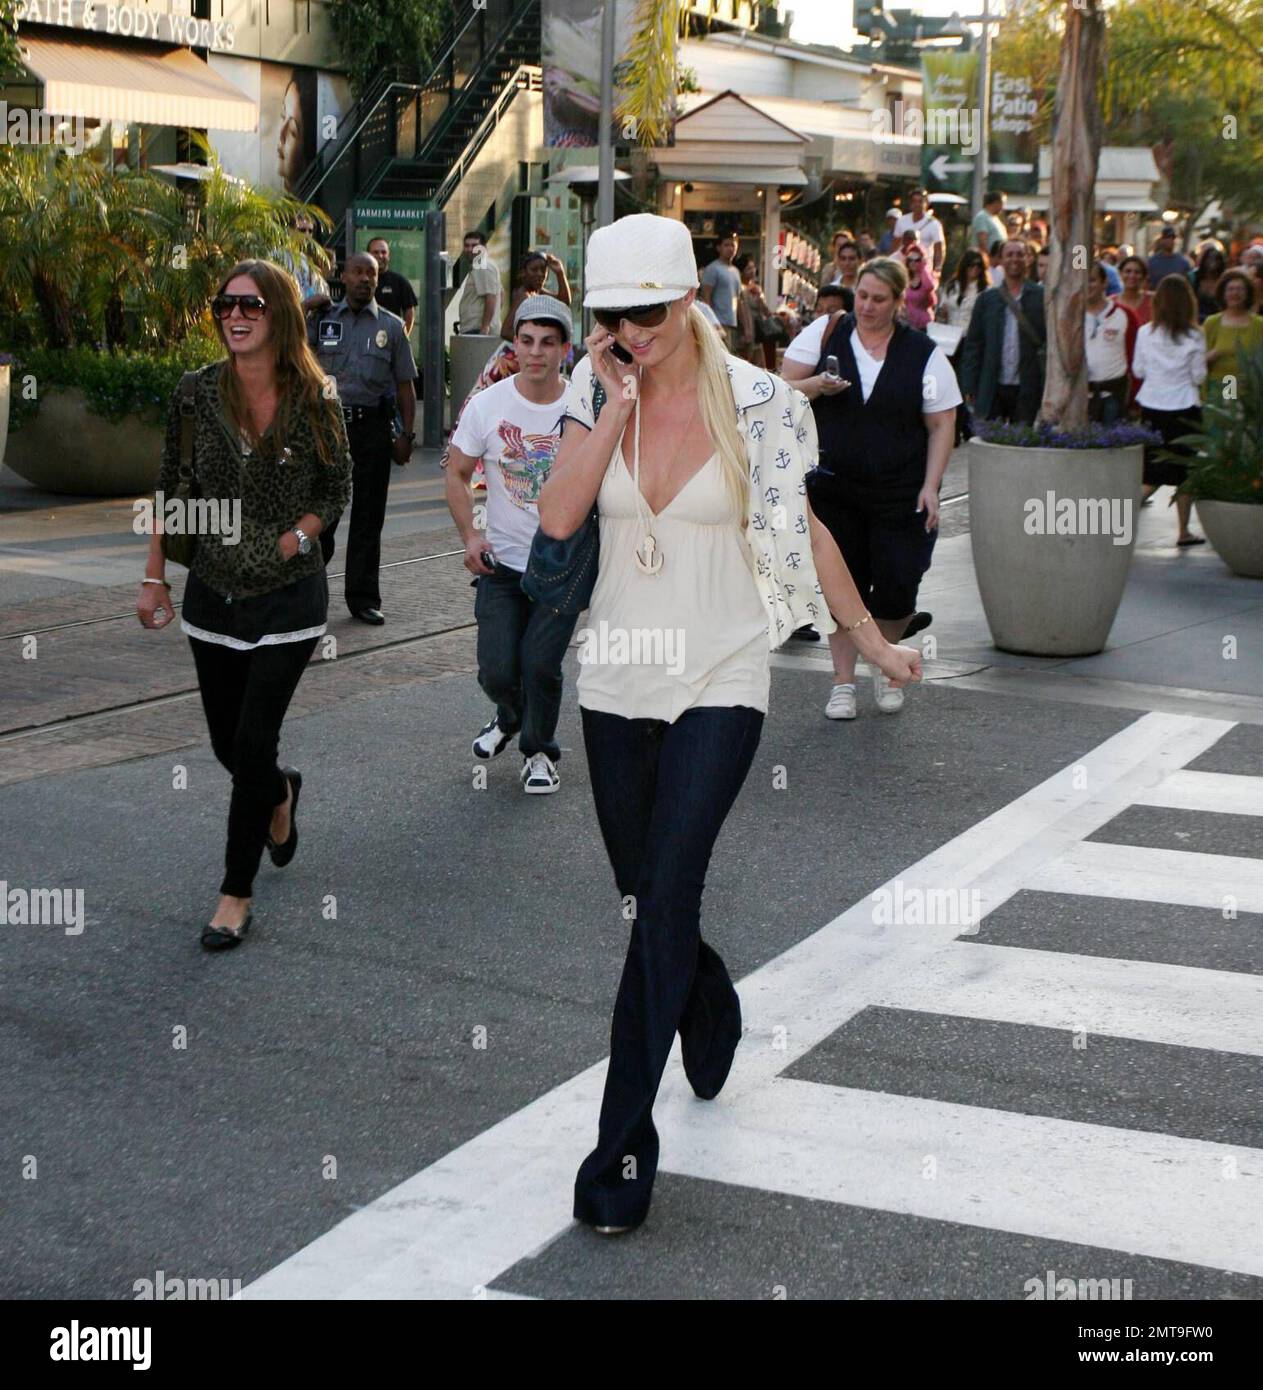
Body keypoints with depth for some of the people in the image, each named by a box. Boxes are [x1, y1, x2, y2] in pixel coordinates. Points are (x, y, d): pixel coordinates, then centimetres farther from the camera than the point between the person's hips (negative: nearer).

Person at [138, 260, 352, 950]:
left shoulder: (312, 401, -8)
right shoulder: (199, 393, -4)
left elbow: (337, 490, 4)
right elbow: (169, 491, 4)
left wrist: (294, 538, -11)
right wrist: (154, 577, 3)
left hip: (288, 595, -3)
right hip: (211, 592, 3)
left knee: (253, 743, -4)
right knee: (227, 743, 13)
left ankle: (236, 893, 11)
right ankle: (280, 794, 48)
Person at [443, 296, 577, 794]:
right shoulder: (486, 405, -5)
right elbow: (457, 473, 5)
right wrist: (470, 536, -10)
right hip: (501, 561, 1)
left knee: (540, 666, -11)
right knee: (497, 671, -3)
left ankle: (540, 751, 19)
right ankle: (509, 717, 35)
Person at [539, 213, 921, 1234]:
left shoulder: (755, 403, -8)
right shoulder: (599, 395, -1)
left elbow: (802, 529, 3)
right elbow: (558, 517, -14)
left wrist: (871, 639, 10)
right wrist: (615, 408, -17)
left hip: (720, 681, -4)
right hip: (617, 680, 4)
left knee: (667, 899, -12)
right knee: (645, 899, 16)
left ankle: (624, 1145, -5)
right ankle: (714, 1014, 48)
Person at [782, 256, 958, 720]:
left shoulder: (923, 354, 0)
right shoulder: (825, 334, 2)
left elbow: (941, 425, 2)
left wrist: (930, 486, -6)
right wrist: (817, 385, -18)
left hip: (899, 494, 0)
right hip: (833, 486, 1)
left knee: (898, 588, -4)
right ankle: (843, 681, 16)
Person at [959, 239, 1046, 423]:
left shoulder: (1041, 296, 5)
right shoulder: (987, 298, 8)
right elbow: (972, 344, 7)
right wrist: (969, 387, 1)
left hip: (1027, 389, -1)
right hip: (992, 390, 1)